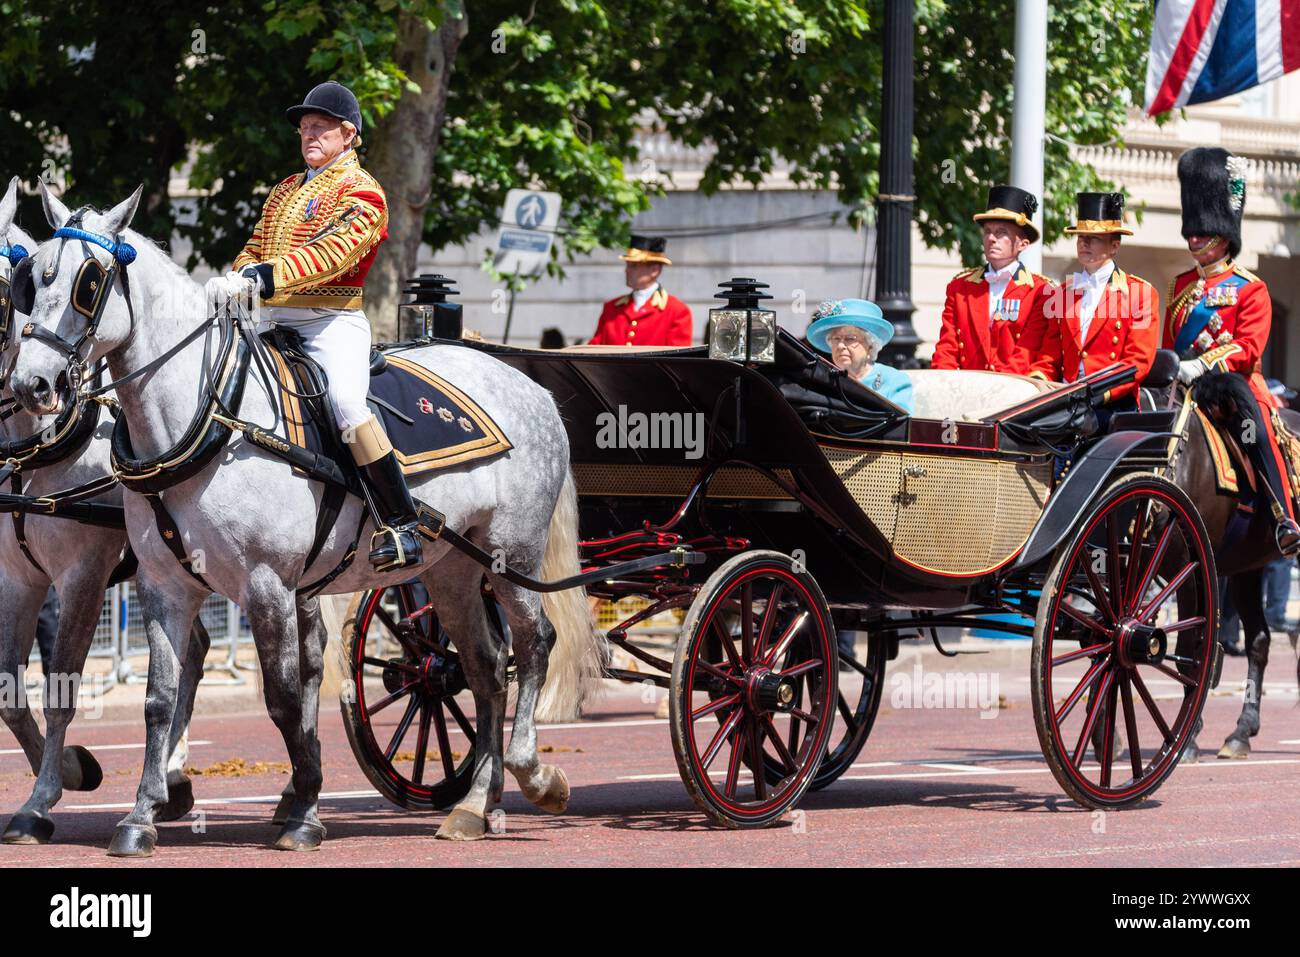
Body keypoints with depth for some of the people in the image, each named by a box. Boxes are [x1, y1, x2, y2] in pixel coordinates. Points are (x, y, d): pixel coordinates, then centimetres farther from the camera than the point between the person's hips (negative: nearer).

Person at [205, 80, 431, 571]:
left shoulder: (361, 192, -4)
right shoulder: (285, 191, 21)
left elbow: (331, 255, -19)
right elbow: (255, 249, 17)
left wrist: (262, 278, -30)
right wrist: (233, 283, -7)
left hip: (334, 322, -8)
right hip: (279, 323, 8)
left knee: (347, 402, -30)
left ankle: (400, 525, -28)